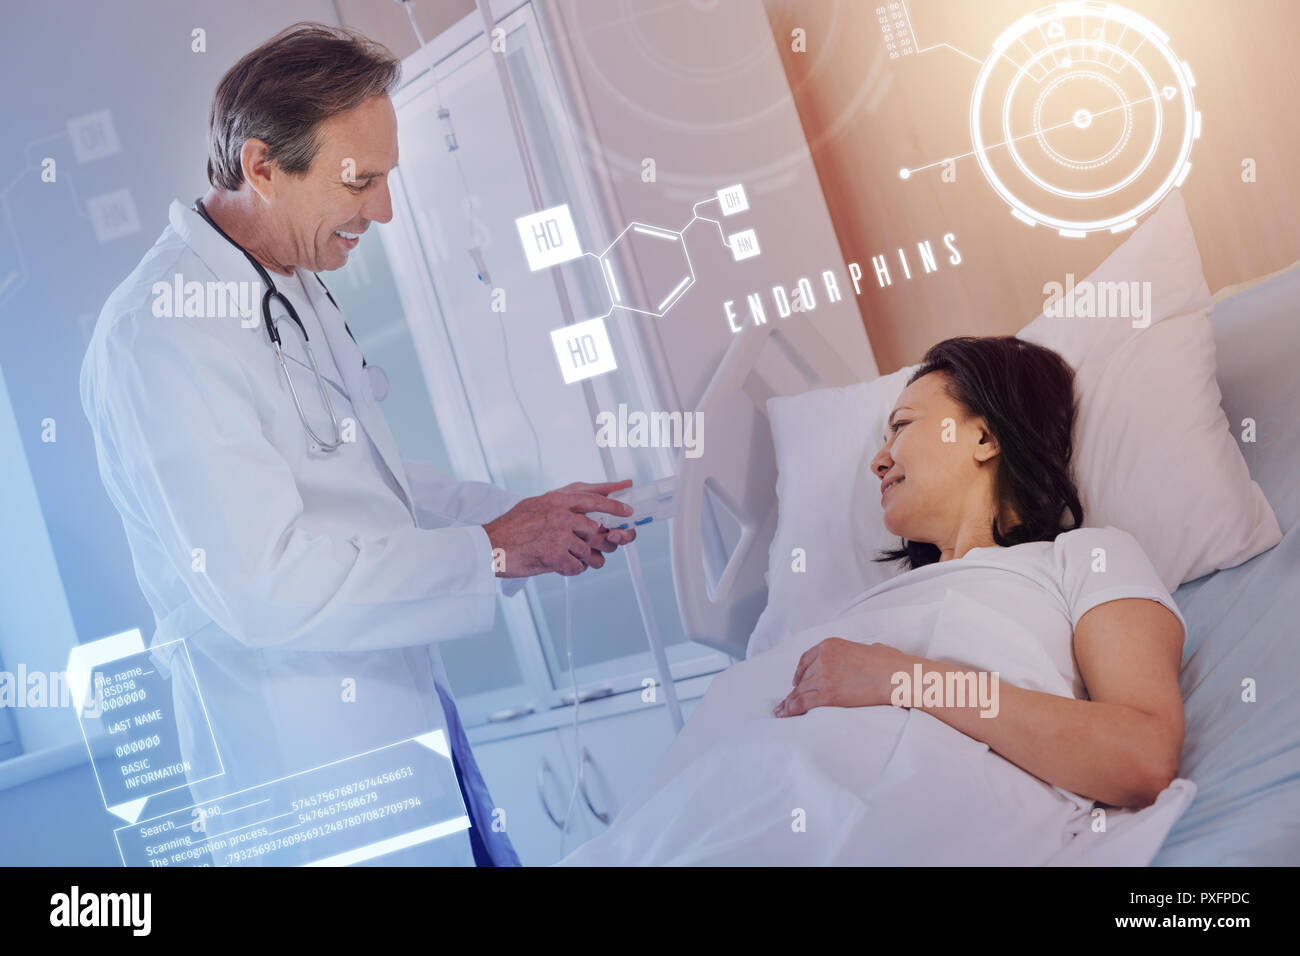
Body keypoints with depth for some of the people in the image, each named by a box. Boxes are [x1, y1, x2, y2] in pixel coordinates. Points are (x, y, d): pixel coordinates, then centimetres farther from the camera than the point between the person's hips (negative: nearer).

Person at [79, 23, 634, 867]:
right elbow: (264, 583, -27)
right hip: (312, 764, -9)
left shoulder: (296, 288, 8)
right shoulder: (162, 331, -22)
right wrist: (491, 553, -19)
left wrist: (522, 515, 5)